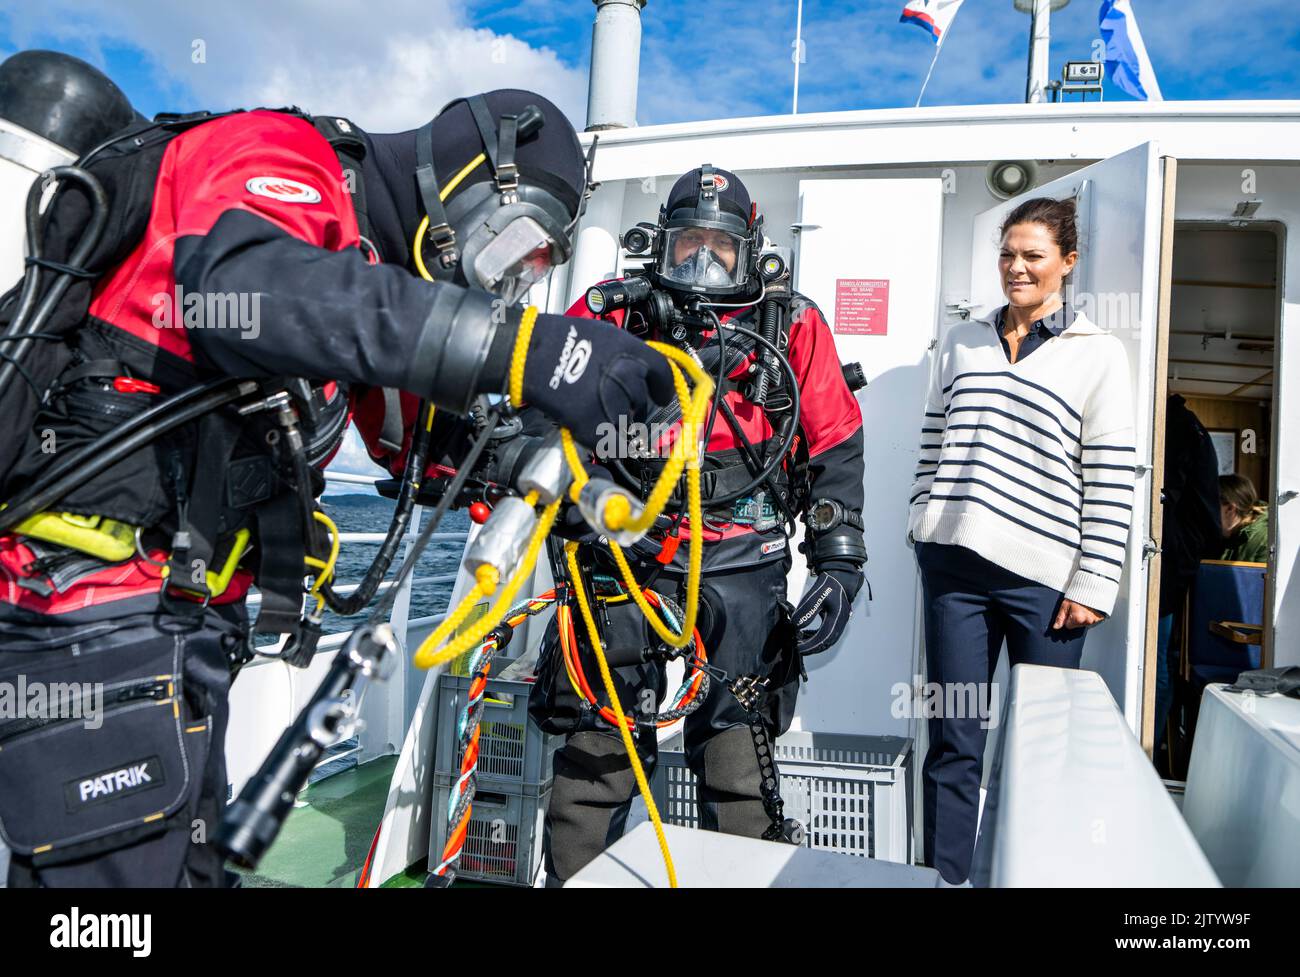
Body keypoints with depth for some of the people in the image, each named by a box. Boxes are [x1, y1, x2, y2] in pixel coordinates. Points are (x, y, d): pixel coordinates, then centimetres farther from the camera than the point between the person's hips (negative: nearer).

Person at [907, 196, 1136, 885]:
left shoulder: (1098, 355, 3)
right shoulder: (962, 342, 13)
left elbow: (1111, 481, -1)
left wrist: (1093, 585, -5)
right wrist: (924, 524, 9)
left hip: (1044, 576, -2)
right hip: (955, 567, 3)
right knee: (954, 741, 7)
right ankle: (944, 877, 18)